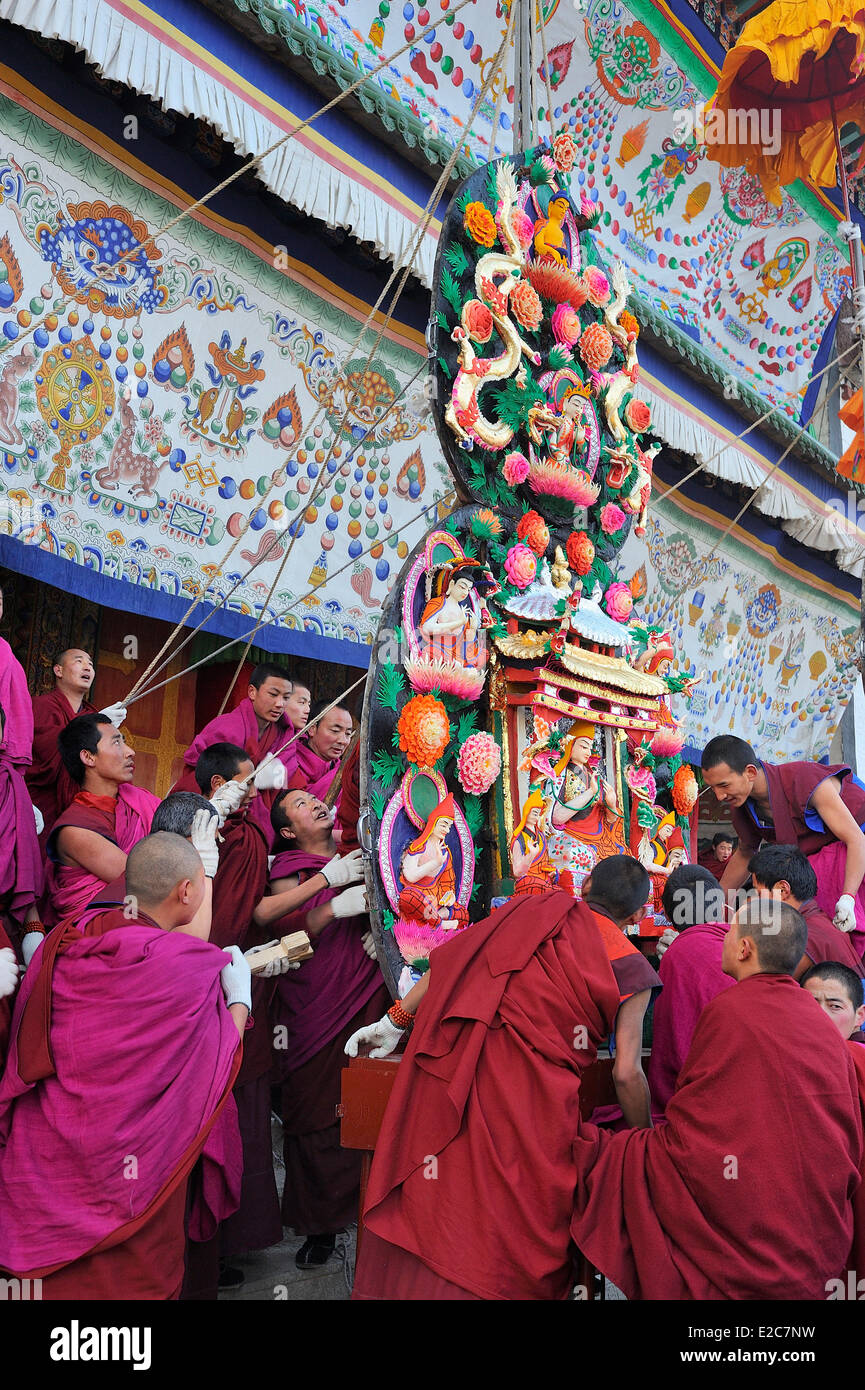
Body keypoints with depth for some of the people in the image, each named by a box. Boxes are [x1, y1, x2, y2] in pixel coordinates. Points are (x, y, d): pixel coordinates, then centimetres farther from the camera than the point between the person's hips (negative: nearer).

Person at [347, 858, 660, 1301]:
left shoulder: (532, 911, 14)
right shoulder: (629, 968, 4)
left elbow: (450, 960, 13)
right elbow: (626, 1074, -1)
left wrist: (395, 1020, 22)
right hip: (530, 1097, -3)